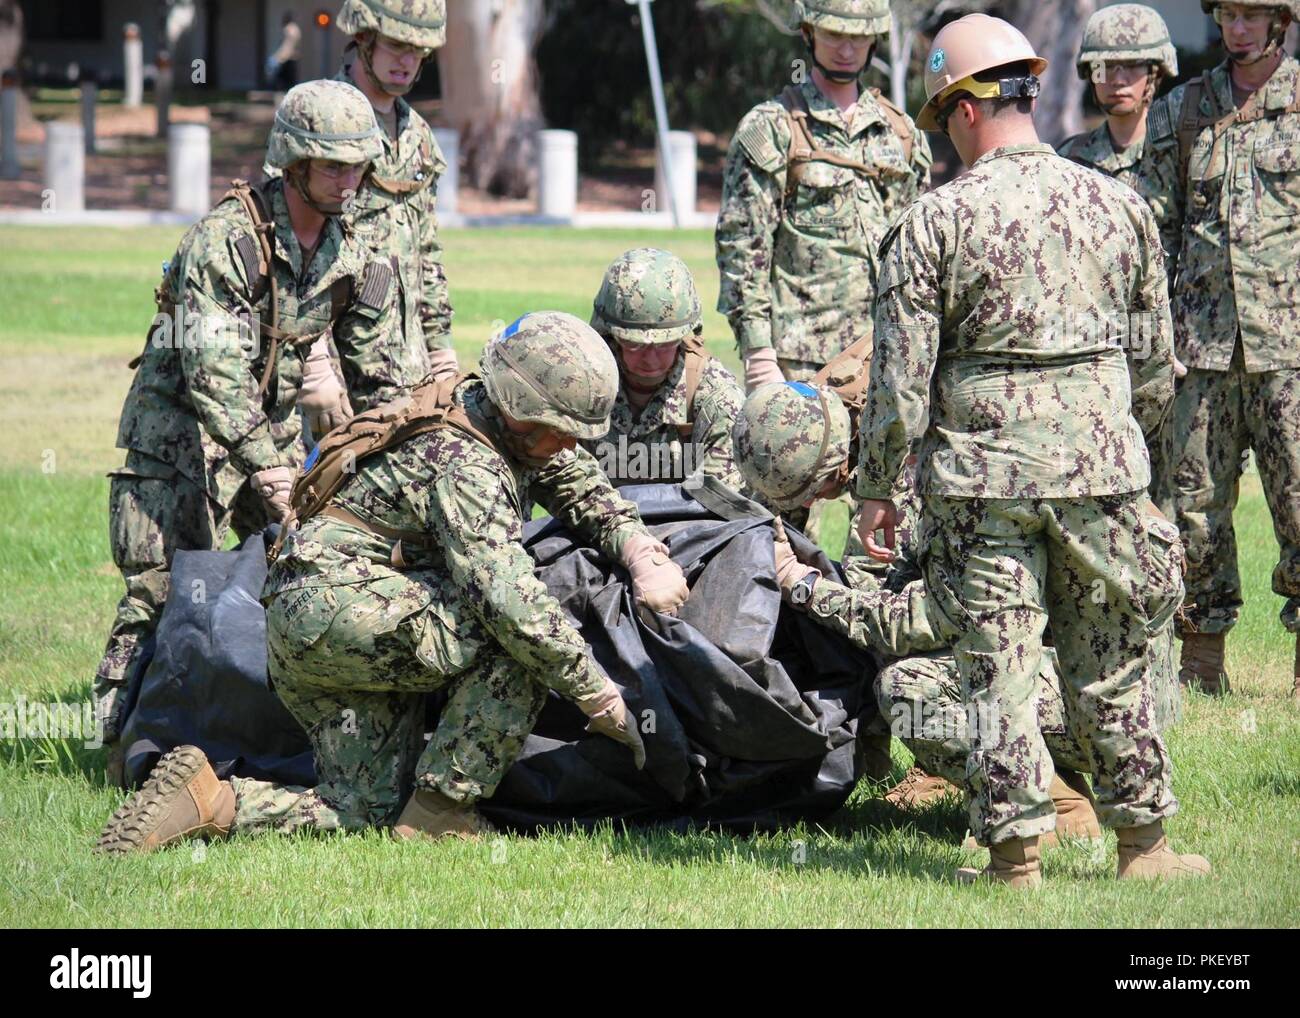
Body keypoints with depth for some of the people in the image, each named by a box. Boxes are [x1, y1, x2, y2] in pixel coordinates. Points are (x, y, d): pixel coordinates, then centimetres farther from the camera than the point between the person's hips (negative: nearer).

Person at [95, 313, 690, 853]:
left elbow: (587, 492, 26)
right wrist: (601, 698, -22)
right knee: (519, 633, -22)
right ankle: (441, 811, -16)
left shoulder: (521, 432, 11)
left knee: (367, 817, 2)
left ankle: (205, 800, -2)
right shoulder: (466, 467, -19)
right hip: (337, 601, -10)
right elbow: (508, 598, -28)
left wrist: (646, 558, 5)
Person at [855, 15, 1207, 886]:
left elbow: (902, 376, -5)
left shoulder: (937, 220, -6)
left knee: (999, 666, 2)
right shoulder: (1120, 207, 5)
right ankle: (1143, 839, 18)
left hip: (981, 470, -3)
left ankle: (1015, 851, 2)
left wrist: (878, 487, 5)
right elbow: (1157, 363, 12)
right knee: (1112, 661, 12)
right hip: (1101, 463, 3)